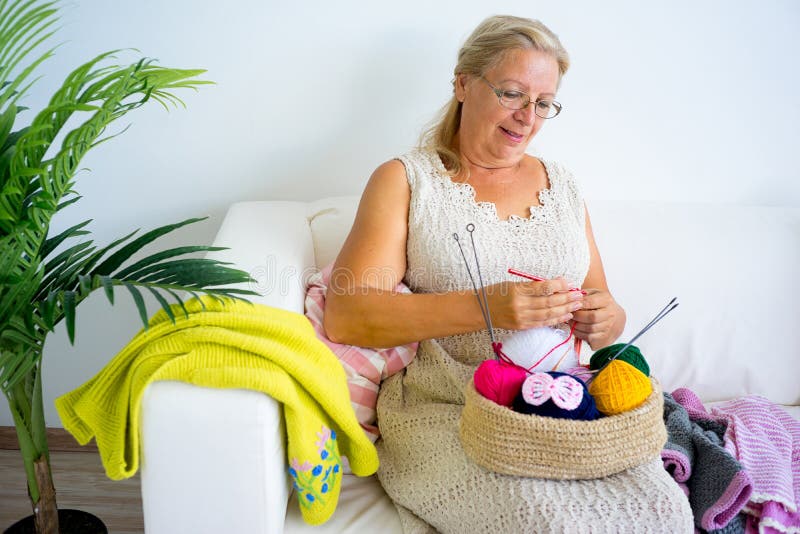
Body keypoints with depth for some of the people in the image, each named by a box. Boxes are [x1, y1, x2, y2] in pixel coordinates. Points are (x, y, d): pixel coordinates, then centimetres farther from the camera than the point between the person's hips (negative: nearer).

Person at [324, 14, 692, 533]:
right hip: (444, 409, -4)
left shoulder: (562, 185, 17)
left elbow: (604, 313, 20)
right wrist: (485, 308, -21)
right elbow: (345, 318, -10)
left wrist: (606, 319, -6)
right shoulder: (406, 179, 3)